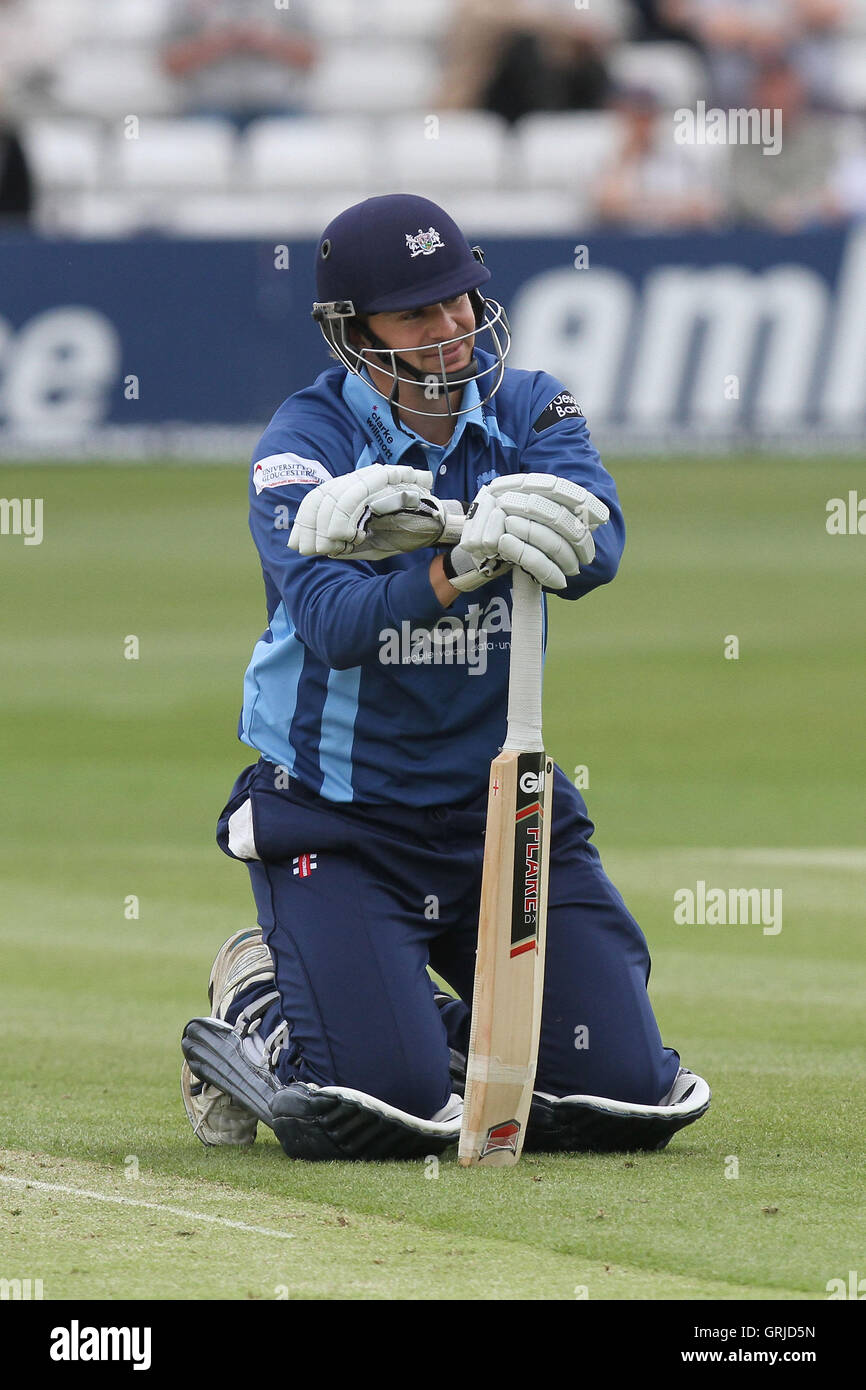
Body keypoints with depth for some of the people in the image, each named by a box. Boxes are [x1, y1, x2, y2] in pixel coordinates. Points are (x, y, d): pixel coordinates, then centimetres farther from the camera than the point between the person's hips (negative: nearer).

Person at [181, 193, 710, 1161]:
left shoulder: (528, 410, 0)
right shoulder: (304, 445, -11)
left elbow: (593, 545, -22)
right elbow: (336, 625, -28)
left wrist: (441, 524, -38)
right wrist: (464, 564, -44)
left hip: (504, 807, 4)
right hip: (338, 817, -4)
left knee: (624, 1096, -5)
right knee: (379, 1107, -20)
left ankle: (452, 1026, 24)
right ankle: (259, 1002, 13)